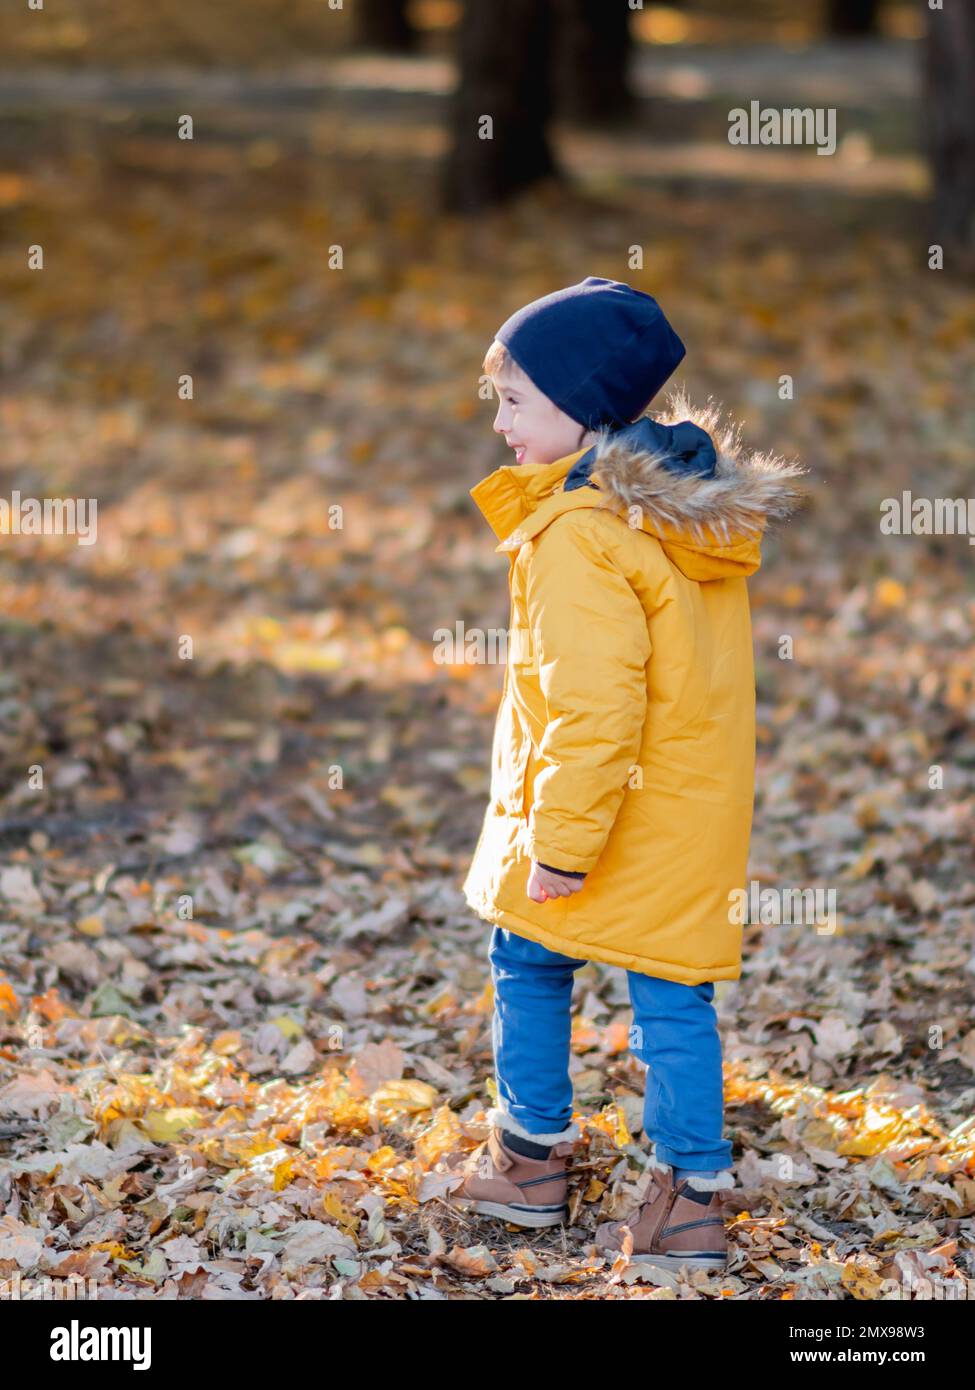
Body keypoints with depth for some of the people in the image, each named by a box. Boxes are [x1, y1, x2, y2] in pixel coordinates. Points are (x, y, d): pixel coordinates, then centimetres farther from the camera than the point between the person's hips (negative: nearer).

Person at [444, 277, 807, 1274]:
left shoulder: (580, 536, -22)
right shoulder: (698, 509, 5)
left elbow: (592, 708, -26)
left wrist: (561, 844, -21)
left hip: (593, 815, -7)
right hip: (695, 817, 7)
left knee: (527, 962, 15)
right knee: (671, 995, 10)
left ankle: (532, 1161, 26)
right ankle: (689, 1201, 11)